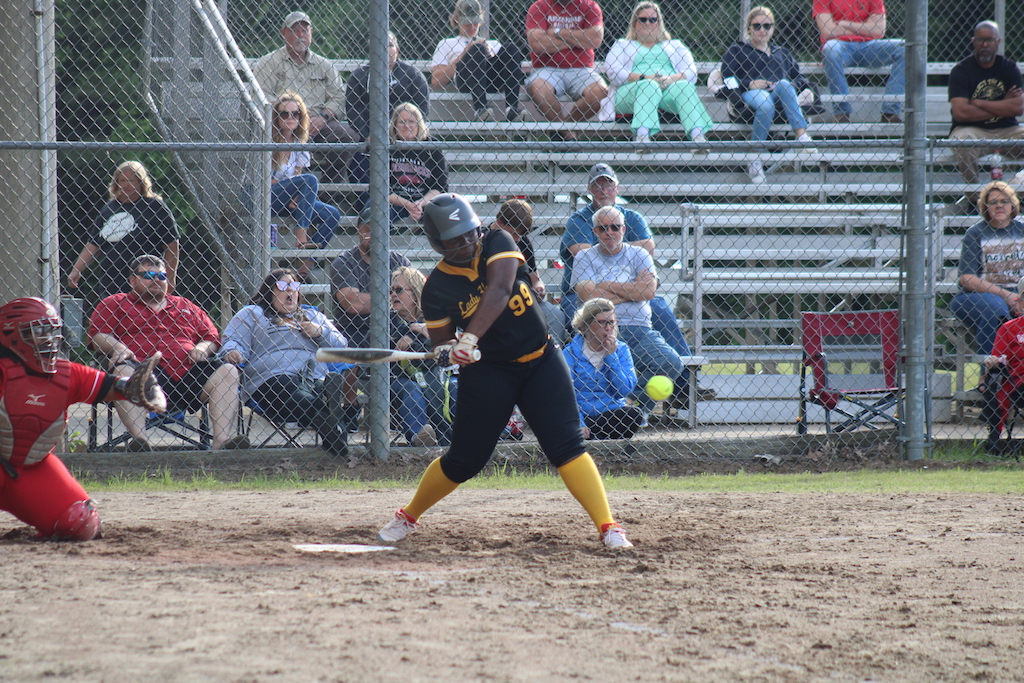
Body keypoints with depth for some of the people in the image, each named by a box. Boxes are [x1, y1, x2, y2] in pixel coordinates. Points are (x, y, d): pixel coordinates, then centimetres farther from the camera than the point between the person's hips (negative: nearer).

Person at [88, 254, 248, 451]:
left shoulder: (186, 307, 30)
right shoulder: (116, 304, 21)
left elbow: (212, 337, 27)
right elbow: (97, 334, 8)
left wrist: (202, 348, 2)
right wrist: (118, 348, -13)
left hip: (186, 372, 4)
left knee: (227, 371, -18)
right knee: (124, 371, -38)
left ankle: (222, 439, -32)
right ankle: (139, 438, -49)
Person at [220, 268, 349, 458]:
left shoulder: (313, 315, 37)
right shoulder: (251, 314, 26)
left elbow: (341, 345, 32)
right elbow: (234, 340, 12)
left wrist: (320, 332, 11)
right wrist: (232, 352, -13)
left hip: (316, 377, 3)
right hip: (273, 377, -3)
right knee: (305, 402, -40)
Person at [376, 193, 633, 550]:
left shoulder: (497, 244, -9)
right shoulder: (437, 287, -8)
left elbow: (499, 290, -27)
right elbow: (440, 340, -3)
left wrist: (469, 338, -40)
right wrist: (450, 351, -29)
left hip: (541, 360, 0)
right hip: (488, 371, 0)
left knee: (567, 446, -13)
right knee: (464, 460, 5)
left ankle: (608, 527, -16)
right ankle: (407, 517, 27)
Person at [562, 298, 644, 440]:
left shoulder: (621, 350, 9)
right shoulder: (571, 352, 0)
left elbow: (625, 390, -2)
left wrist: (611, 356, -5)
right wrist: (578, 423, -21)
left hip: (613, 413, 3)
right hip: (583, 416, -3)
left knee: (635, 413, -28)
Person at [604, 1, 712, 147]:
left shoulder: (675, 46, 29)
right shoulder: (622, 45, 26)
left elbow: (691, 73, 12)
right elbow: (612, 71, 5)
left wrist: (671, 79, -11)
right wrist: (643, 78, -10)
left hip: (669, 90, 2)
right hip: (631, 92, -2)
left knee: (685, 86, -31)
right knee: (649, 86, -36)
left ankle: (697, 135, -53)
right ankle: (642, 136, -59)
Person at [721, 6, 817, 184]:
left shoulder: (781, 53, 34)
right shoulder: (737, 51, 22)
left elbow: (798, 76, 22)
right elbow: (726, 78, 5)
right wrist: (749, 84, -12)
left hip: (781, 98, 3)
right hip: (750, 95, -3)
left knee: (784, 84, -33)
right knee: (765, 104, -39)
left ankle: (801, 134, -47)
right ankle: (755, 161, -43)